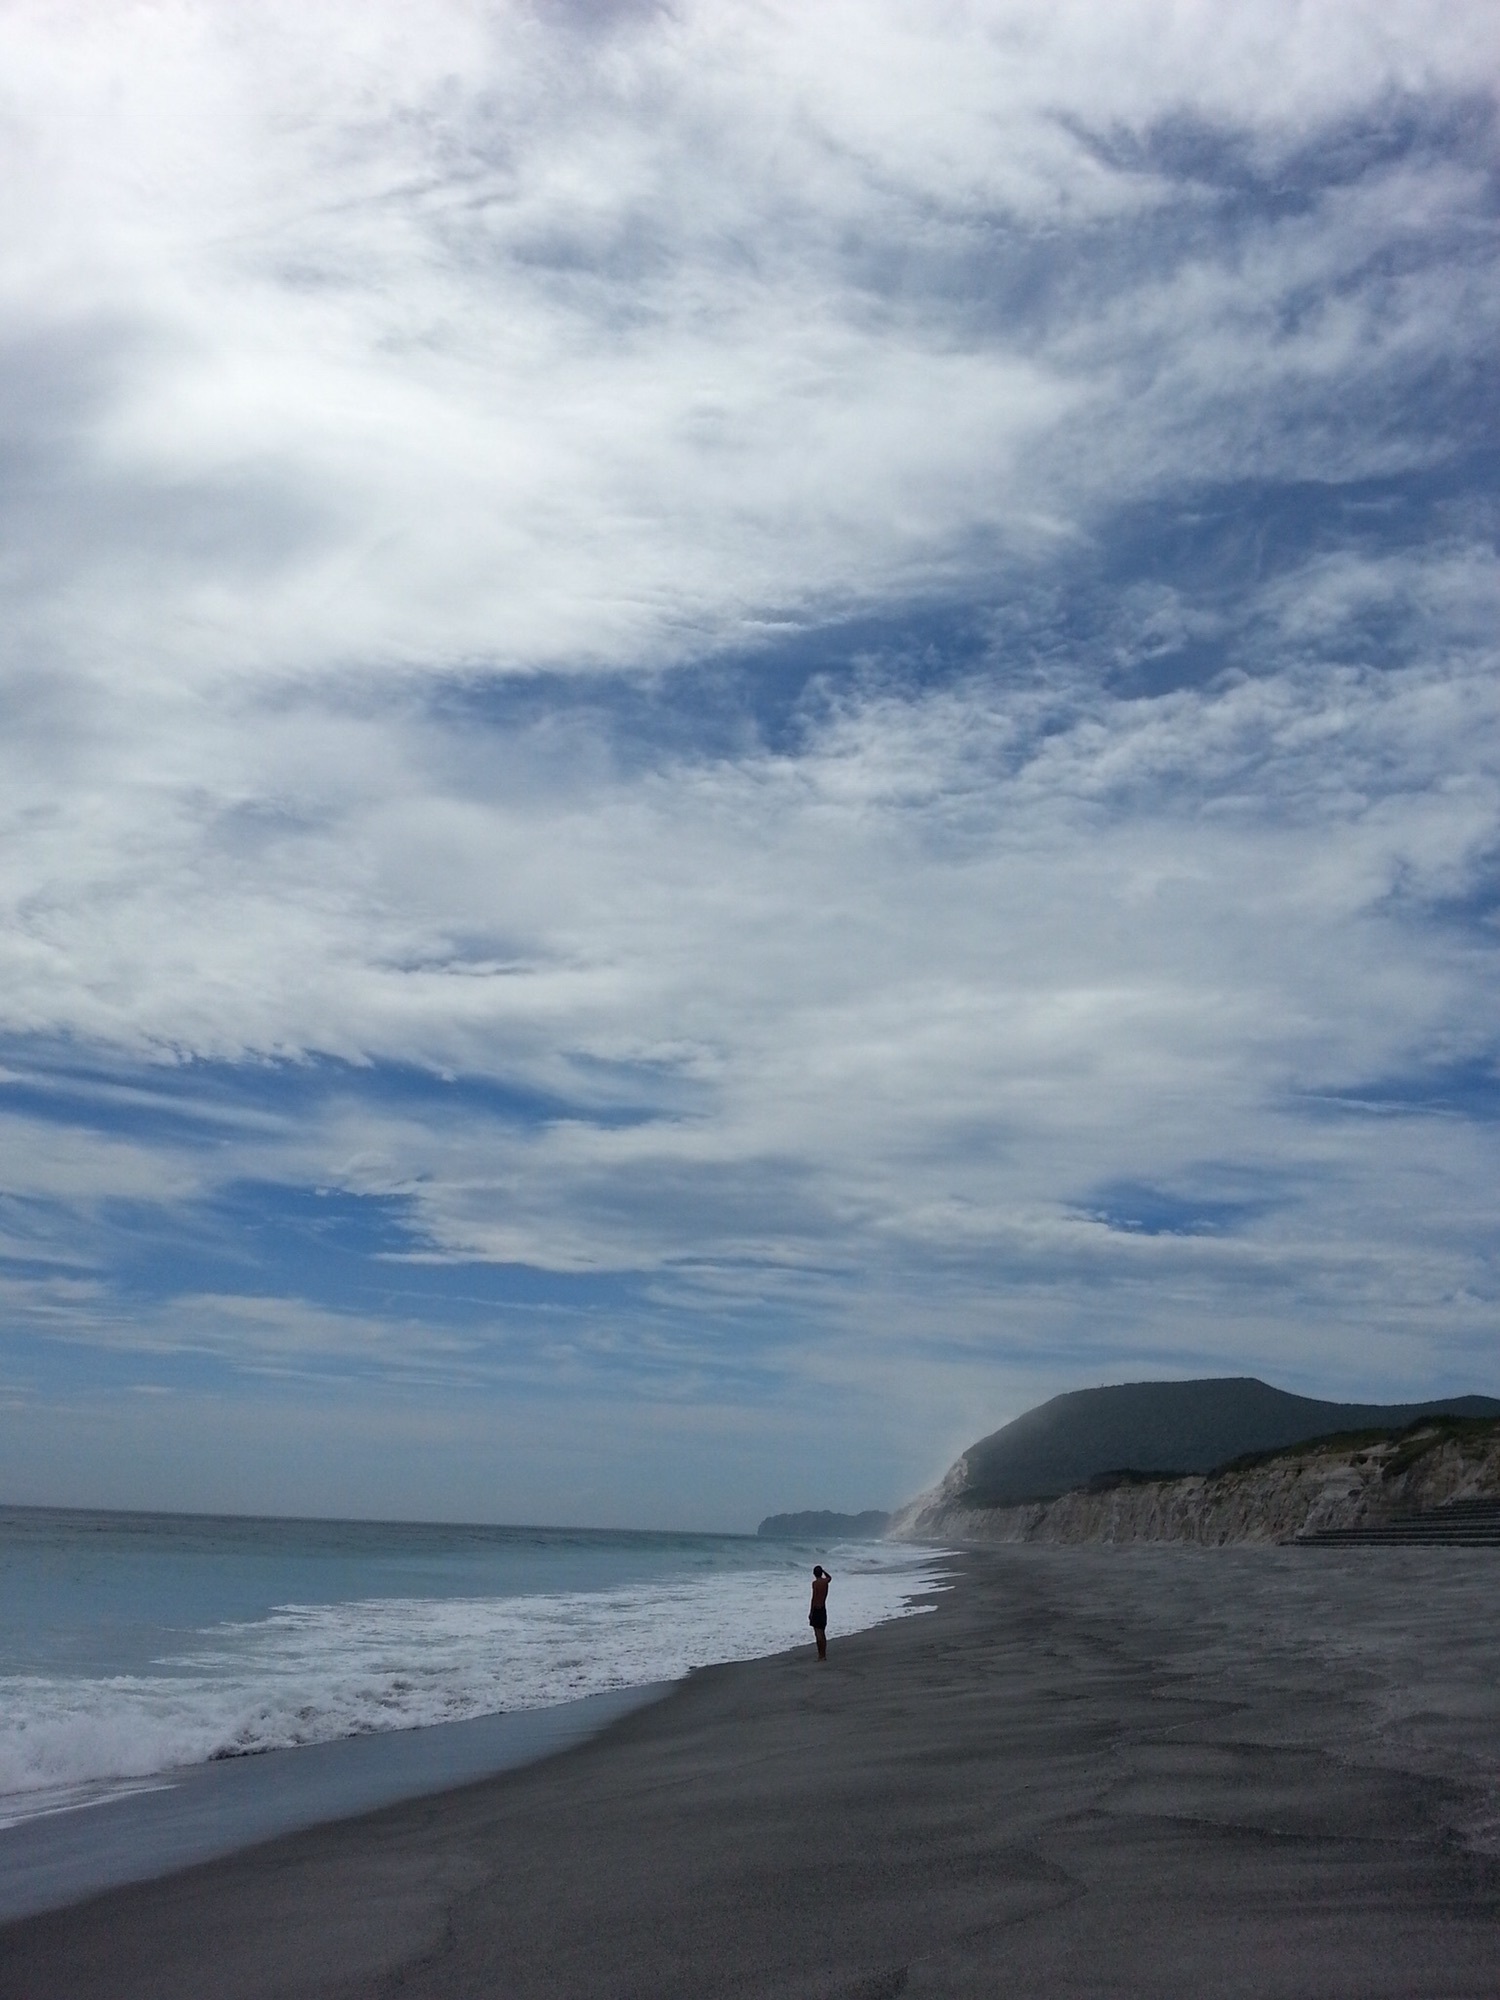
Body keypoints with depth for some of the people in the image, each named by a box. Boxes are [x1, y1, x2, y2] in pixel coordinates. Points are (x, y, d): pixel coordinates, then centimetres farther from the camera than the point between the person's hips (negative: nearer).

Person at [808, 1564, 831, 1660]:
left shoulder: (815, 1583, -13)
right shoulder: (826, 1581, 5)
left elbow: (814, 1598, -17)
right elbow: (830, 1577, 31)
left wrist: (811, 1612, -14)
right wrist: (823, 1570, 17)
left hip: (816, 1609, -7)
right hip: (823, 1609, 7)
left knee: (818, 1633, -6)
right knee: (823, 1633, 13)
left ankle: (820, 1655, -8)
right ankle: (824, 1655, 16)